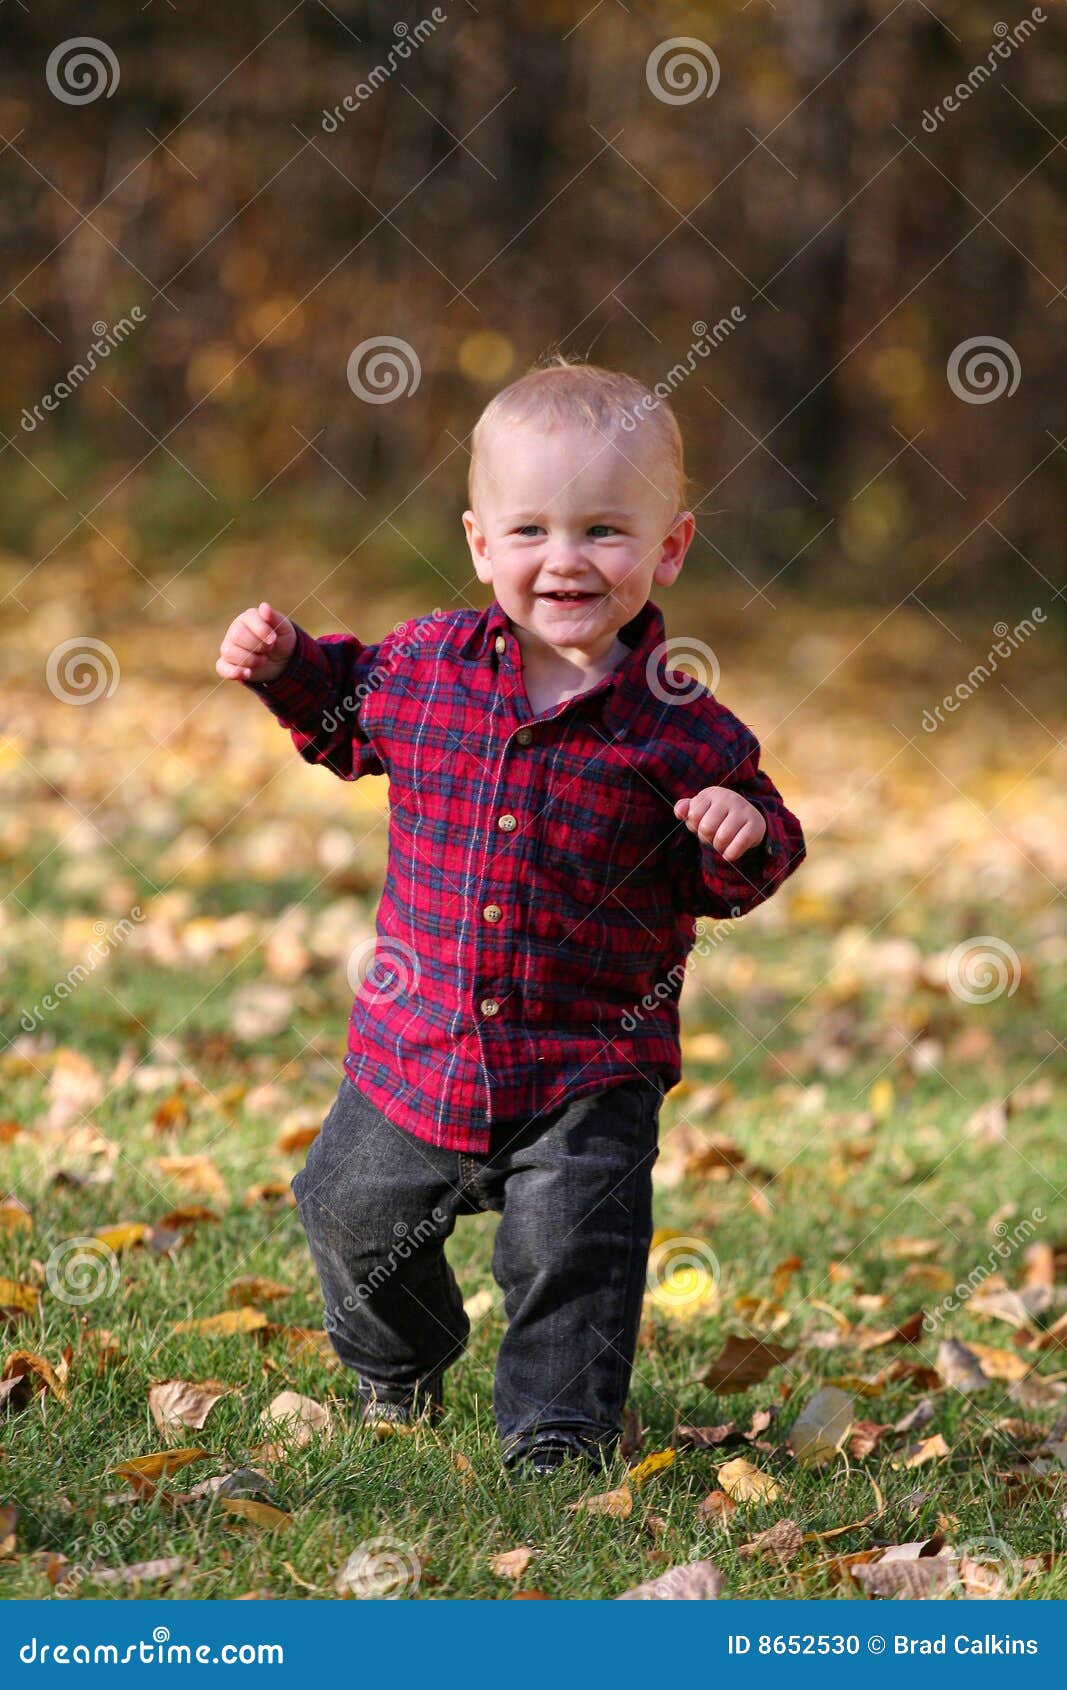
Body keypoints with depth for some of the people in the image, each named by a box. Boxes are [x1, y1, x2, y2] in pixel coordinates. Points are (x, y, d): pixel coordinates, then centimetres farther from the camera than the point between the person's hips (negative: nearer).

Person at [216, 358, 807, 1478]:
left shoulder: (680, 726, -11)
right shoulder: (423, 663, -4)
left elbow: (721, 883, 0)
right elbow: (346, 716, 19)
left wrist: (743, 838, -21)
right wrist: (284, 664, 3)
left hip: (592, 1062, -3)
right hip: (419, 1046, 4)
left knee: (575, 1249, -10)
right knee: (355, 1218, 17)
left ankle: (559, 1424, 12)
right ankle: (398, 1366, 46)